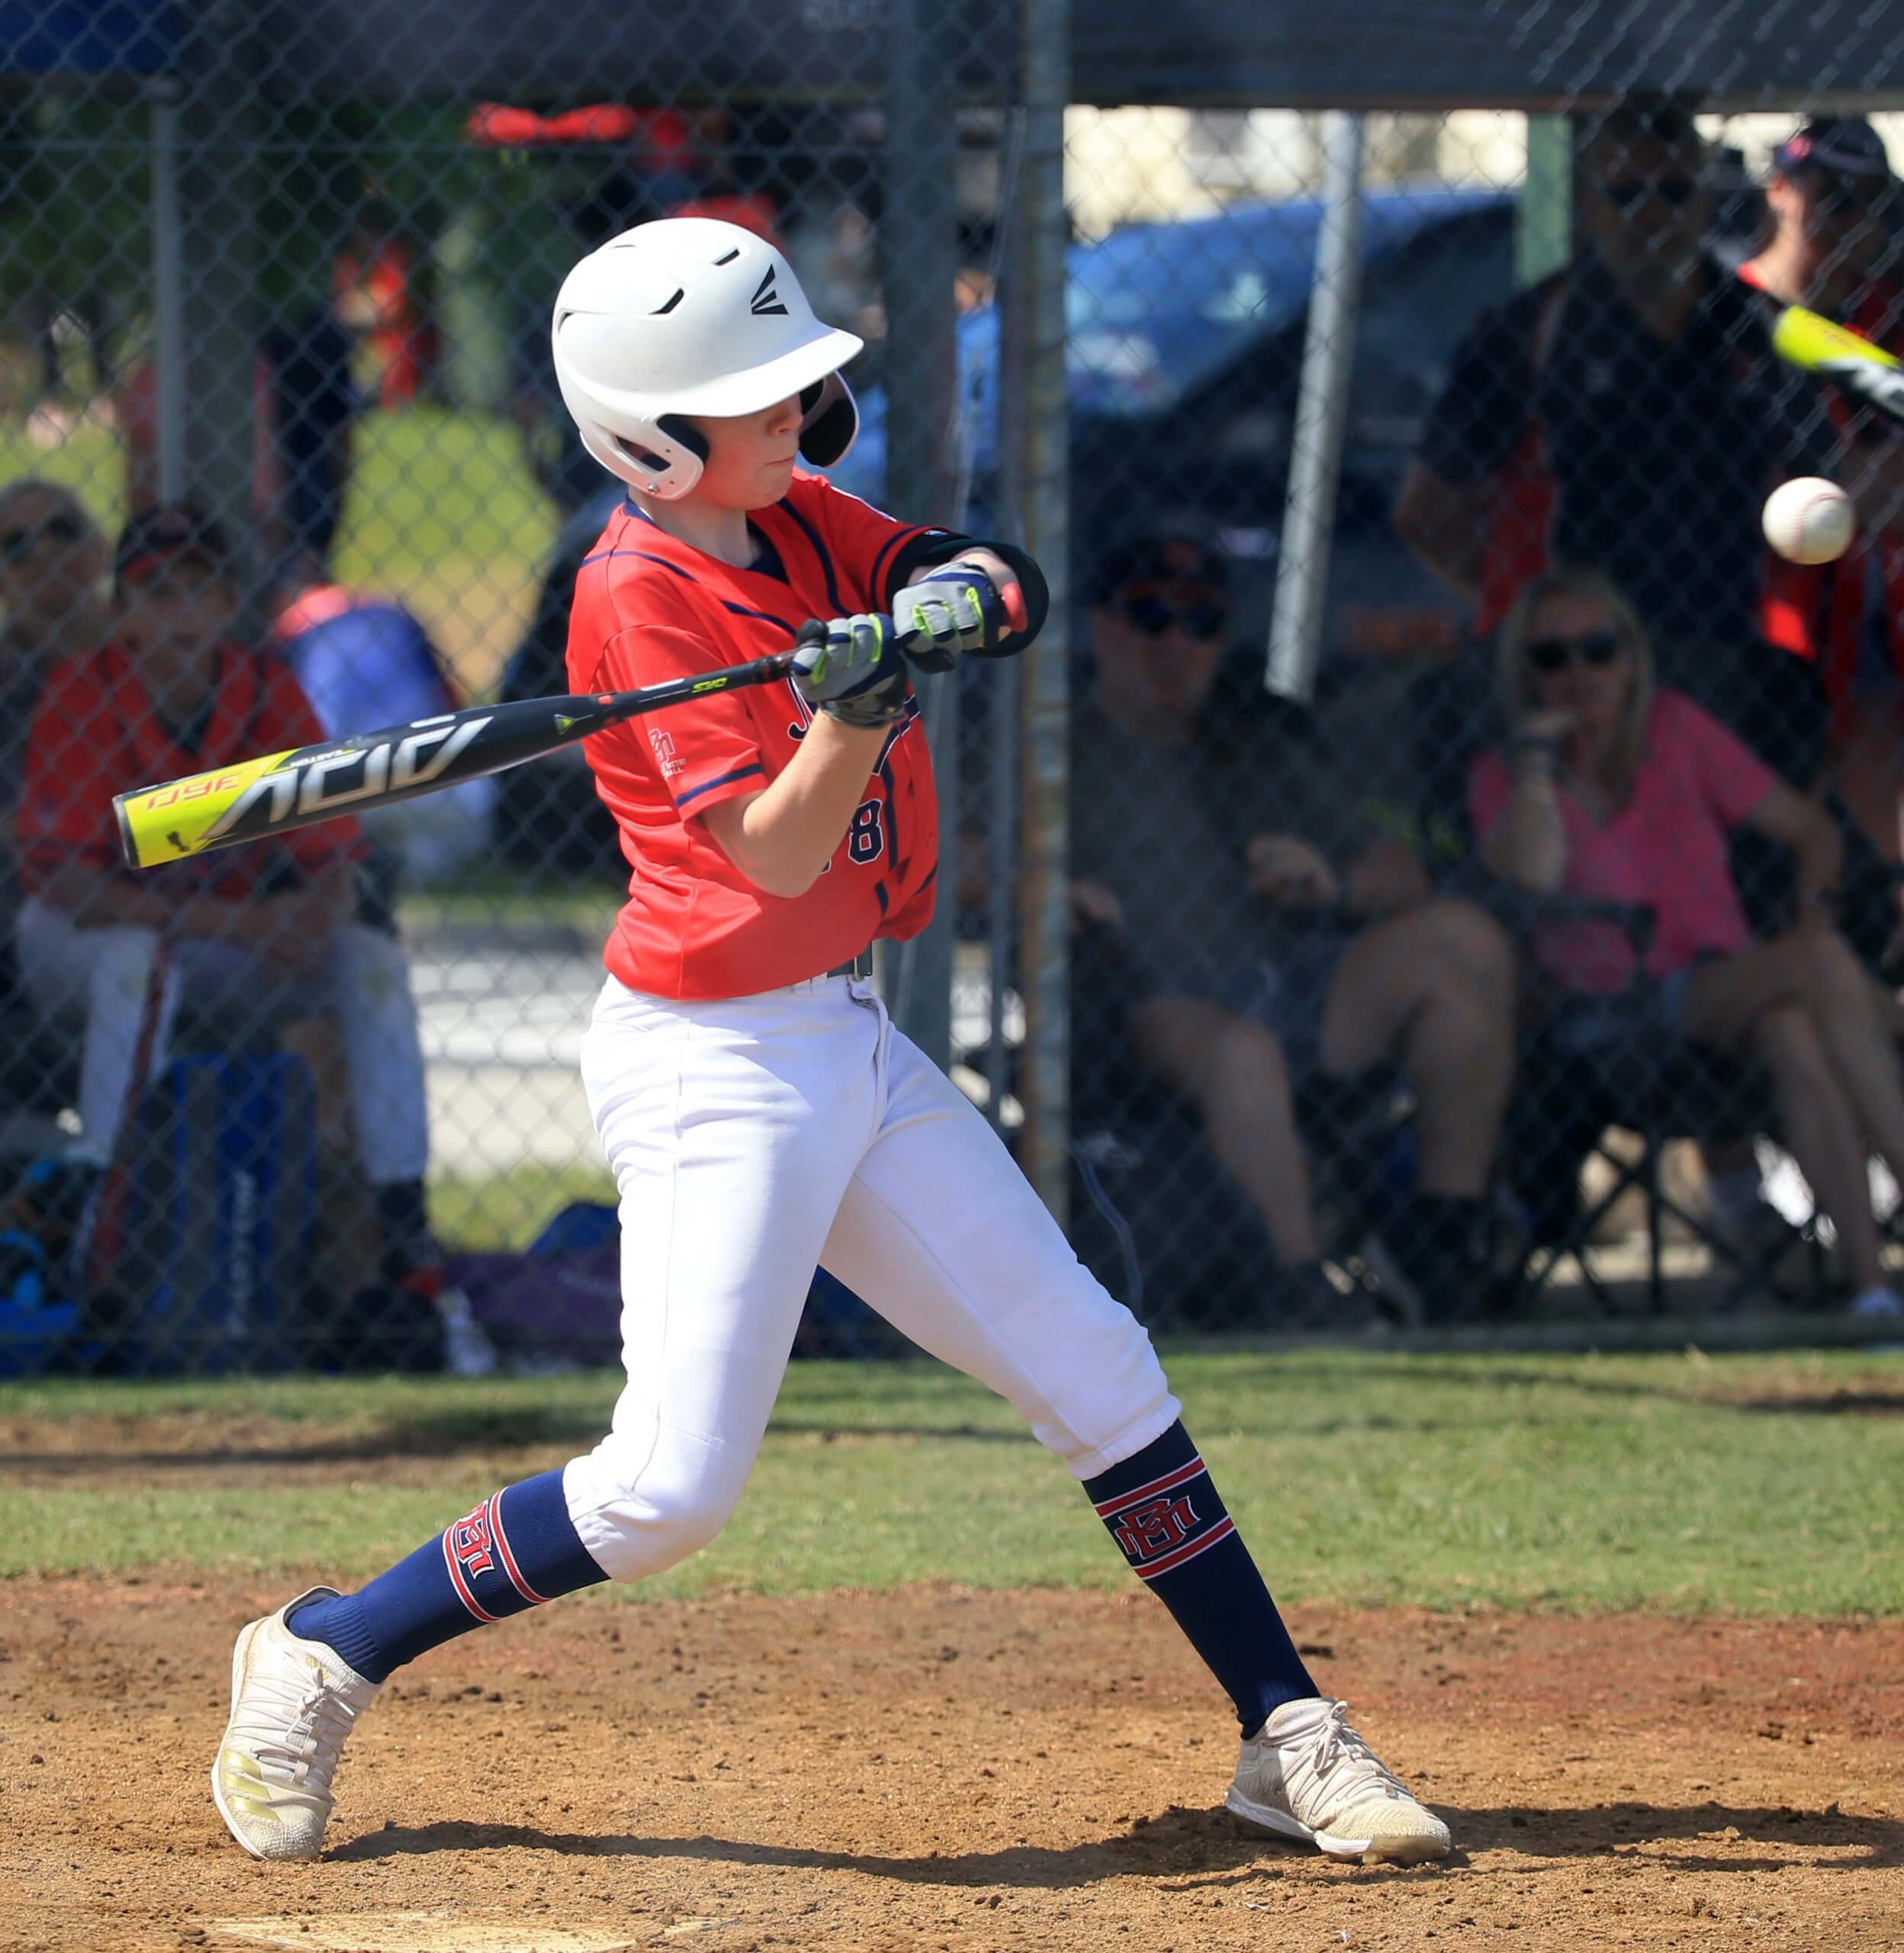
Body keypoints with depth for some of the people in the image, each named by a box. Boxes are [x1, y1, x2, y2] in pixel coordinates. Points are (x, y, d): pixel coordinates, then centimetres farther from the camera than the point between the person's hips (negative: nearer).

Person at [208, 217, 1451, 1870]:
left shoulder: (794, 516, 7)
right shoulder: (641, 599, -16)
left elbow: (1012, 587, 2)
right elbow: (776, 850, -21)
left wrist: (960, 601, -21)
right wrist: (856, 704, -38)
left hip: (852, 1047, 8)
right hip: (713, 1061, -8)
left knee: (1099, 1375, 6)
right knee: (671, 1485, -14)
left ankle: (1289, 1737, 13)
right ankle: (321, 1661, 3)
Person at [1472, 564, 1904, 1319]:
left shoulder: (1676, 730, 10)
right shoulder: (1503, 778, 4)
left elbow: (1811, 830, 12)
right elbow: (1531, 881, -19)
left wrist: (1815, 909, -7)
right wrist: (1534, 755, -11)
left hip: (1724, 996, 3)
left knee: (1791, 1032, -36)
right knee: (1821, 964, -31)